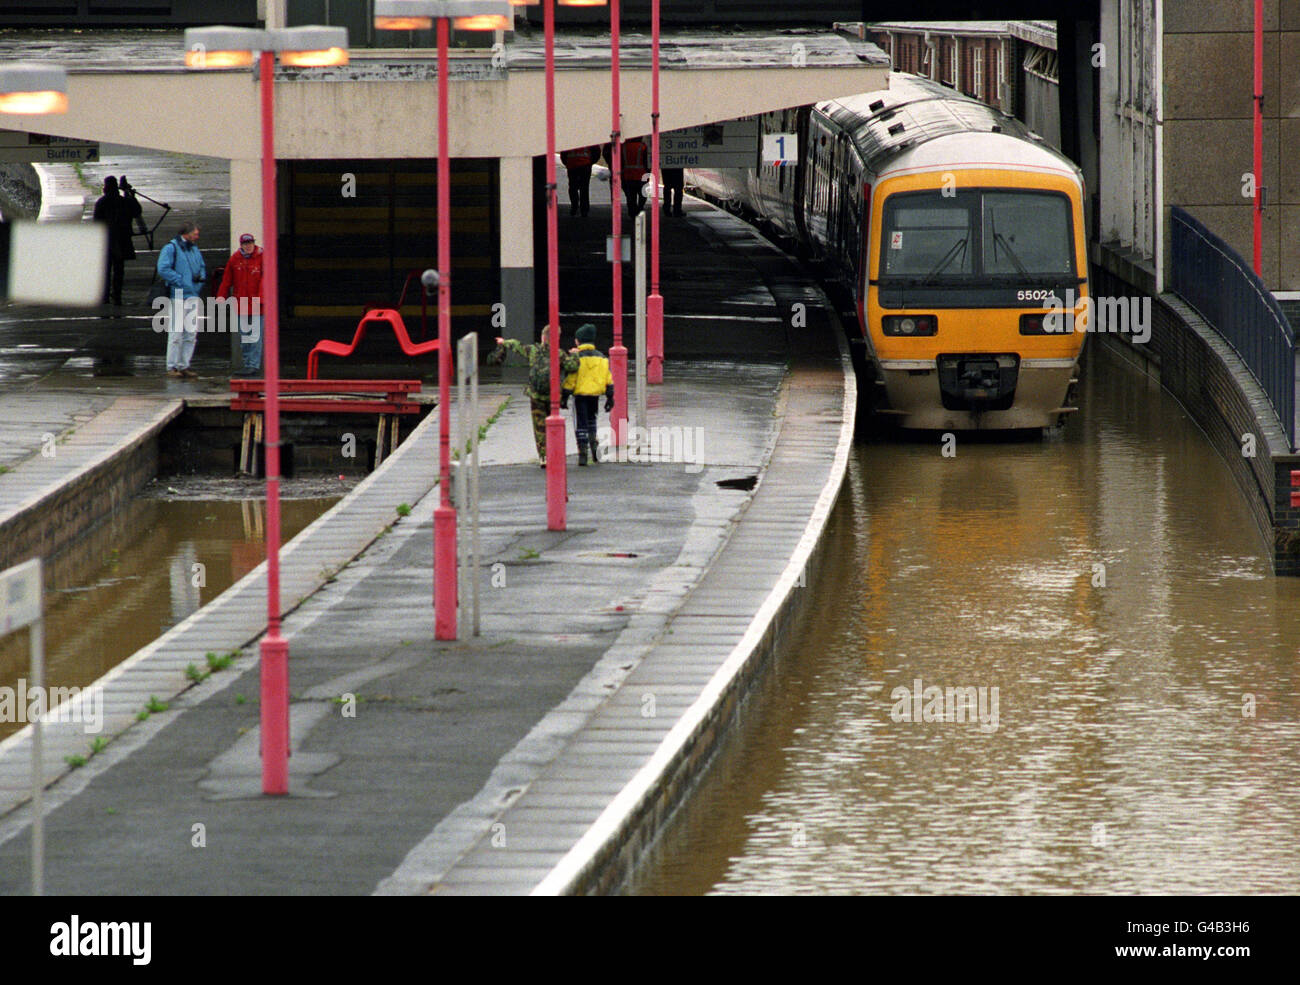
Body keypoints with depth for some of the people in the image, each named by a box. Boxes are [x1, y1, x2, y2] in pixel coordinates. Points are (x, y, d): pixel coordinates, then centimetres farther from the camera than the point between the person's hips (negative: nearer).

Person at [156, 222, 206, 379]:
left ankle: (184, 365, 13)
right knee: (176, 333, -7)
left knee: (191, 333, 6)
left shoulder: (195, 250, 18)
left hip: (193, 295, 7)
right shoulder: (171, 248, -5)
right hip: (177, 295, -7)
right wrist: (181, 280, -16)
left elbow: (202, 268, 27)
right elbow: (163, 269, -14)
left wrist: (200, 276, 4)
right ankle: (172, 367, -2)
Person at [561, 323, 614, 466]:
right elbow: (608, 379, 7)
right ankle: (593, 441, 6)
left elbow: (570, 379, -10)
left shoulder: (576, 357, -8)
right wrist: (610, 397, 12)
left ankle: (582, 454, -3)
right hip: (595, 395, 4)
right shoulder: (601, 358, 6)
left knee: (581, 424, 2)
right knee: (591, 420, 25)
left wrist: (564, 396, -5)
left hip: (580, 395, -4)